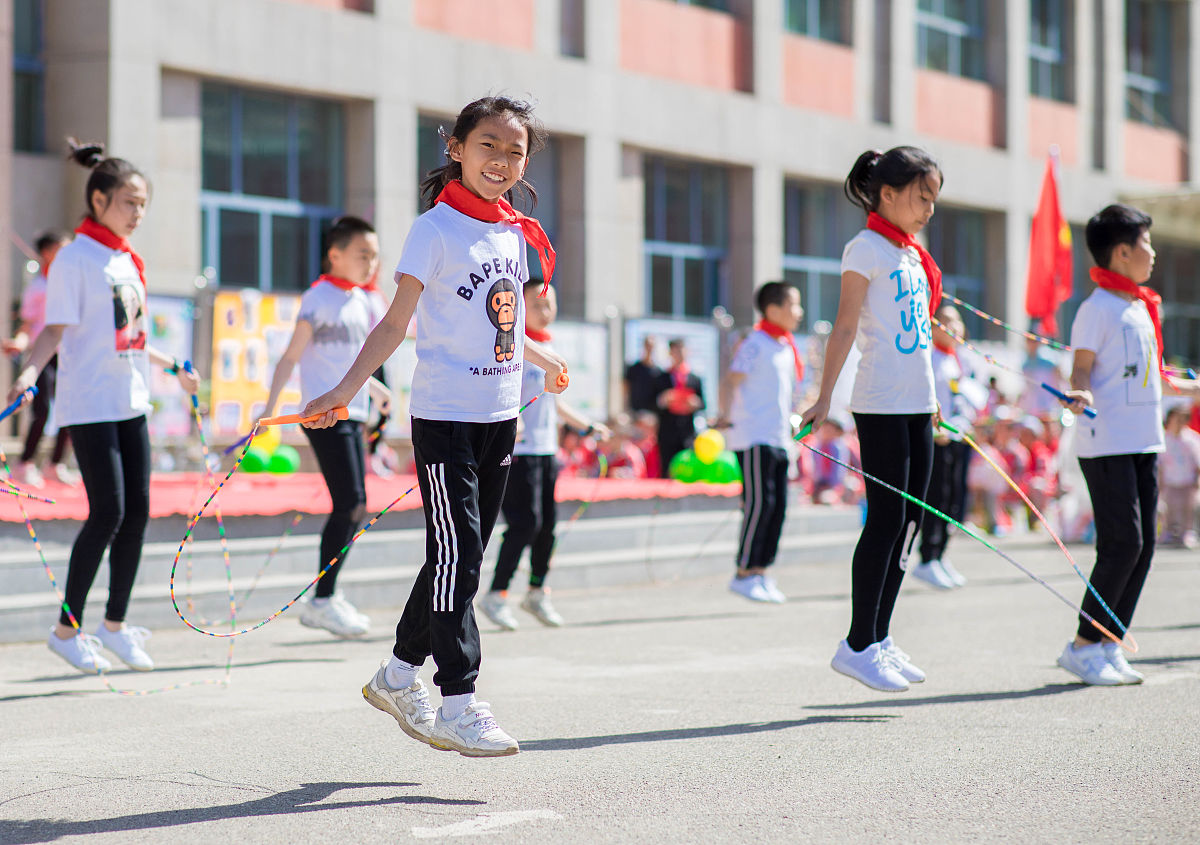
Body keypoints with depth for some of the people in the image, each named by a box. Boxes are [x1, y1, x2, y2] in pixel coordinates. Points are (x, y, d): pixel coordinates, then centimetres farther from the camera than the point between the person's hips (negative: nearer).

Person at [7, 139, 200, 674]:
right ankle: (66, 630, 1)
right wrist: (30, 370, -29)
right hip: (89, 404, -8)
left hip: (130, 403, 8)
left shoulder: (128, 262, 14)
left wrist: (172, 367, 30)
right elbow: (55, 330, -13)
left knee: (137, 511, 6)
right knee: (107, 514, -10)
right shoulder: (75, 259, -8)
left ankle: (115, 625, 18)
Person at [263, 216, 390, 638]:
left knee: (354, 509, 11)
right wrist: (271, 405, -21)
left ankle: (327, 597, 20)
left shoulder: (362, 301, 15)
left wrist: (372, 386, 42)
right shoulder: (319, 297, -9)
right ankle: (322, 600, -7)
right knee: (349, 505, -13)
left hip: (351, 415, 9)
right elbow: (292, 355, -12)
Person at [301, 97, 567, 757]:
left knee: (462, 559, 11)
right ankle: (458, 704, -6)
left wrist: (548, 363, 42)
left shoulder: (517, 234, 11)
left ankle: (399, 675, 24)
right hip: (444, 417, -7)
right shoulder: (437, 230, -9)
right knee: (457, 555, -9)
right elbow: (396, 323, -11)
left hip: (499, 418, 7)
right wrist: (344, 391, -20)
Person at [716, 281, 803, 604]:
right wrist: (725, 414, -29)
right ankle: (743, 574, -5)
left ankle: (761, 572, 12)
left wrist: (795, 421, 33)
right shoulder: (755, 344, -8)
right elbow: (731, 380, -16)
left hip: (779, 439, 8)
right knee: (759, 503, -12)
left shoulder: (787, 347, 16)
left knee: (778, 505, 6)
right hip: (754, 437, -8)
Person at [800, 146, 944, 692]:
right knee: (887, 519, -8)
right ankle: (858, 645, -3)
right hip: (881, 402, -8)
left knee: (909, 518, 7)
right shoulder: (866, 248, -7)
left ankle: (880, 638, 13)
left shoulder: (912, 254, 17)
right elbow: (846, 326, -11)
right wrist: (824, 399, -16)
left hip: (917, 402, 8)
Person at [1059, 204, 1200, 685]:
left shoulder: (1142, 306, 18)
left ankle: (1110, 646, 12)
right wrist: (1080, 393, -33)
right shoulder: (1097, 308, -8)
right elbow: (1082, 369, -12)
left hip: (1144, 443, 9)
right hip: (1107, 444, -9)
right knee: (1123, 543, -12)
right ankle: (1083, 646, -3)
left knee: (1142, 545, 6)